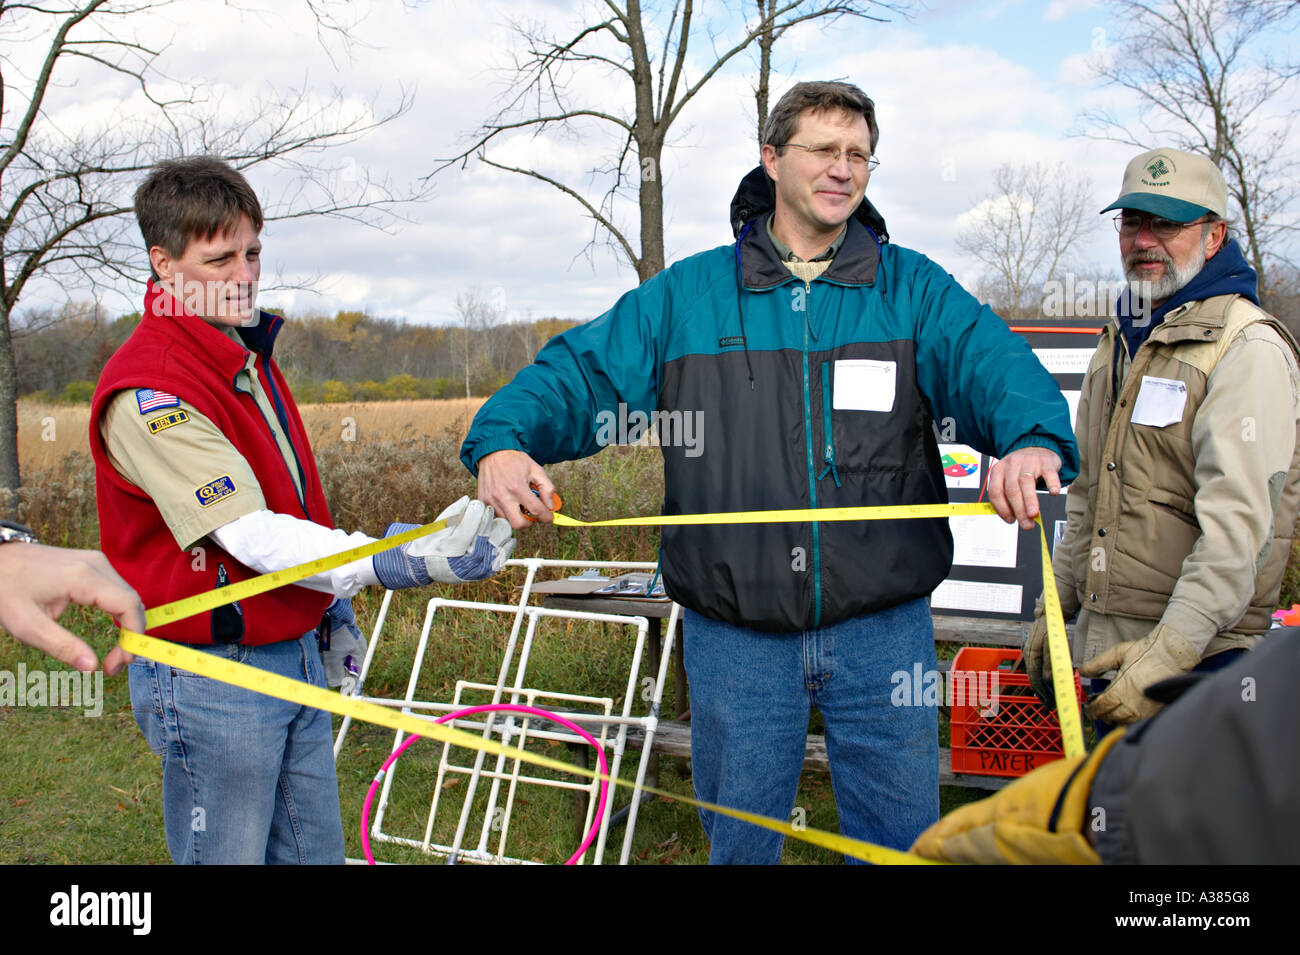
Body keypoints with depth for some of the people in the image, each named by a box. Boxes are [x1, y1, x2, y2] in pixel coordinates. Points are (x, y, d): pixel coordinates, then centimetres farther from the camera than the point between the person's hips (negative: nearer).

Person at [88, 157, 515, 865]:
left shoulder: (248, 355, 10)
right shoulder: (144, 392, -20)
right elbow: (249, 534, -28)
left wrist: (330, 605, 23)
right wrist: (398, 562, -37)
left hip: (295, 657, 9)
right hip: (210, 676, -8)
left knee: (316, 850, 15)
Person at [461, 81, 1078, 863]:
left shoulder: (913, 290, 5)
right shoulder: (685, 295, 6)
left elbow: (994, 363, -11)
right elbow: (580, 370, 0)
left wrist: (1032, 438, -34)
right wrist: (505, 439, -21)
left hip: (882, 627, 0)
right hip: (735, 632, 0)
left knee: (901, 836, 13)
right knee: (738, 841, 15)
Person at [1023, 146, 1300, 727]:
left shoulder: (1247, 347, -11)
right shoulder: (1120, 343, 17)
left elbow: (1239, 522, -21)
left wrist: (1171, 650, -27)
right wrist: (1056, 609, 19)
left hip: (1201, 658, -8)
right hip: (1109, 648, 8)